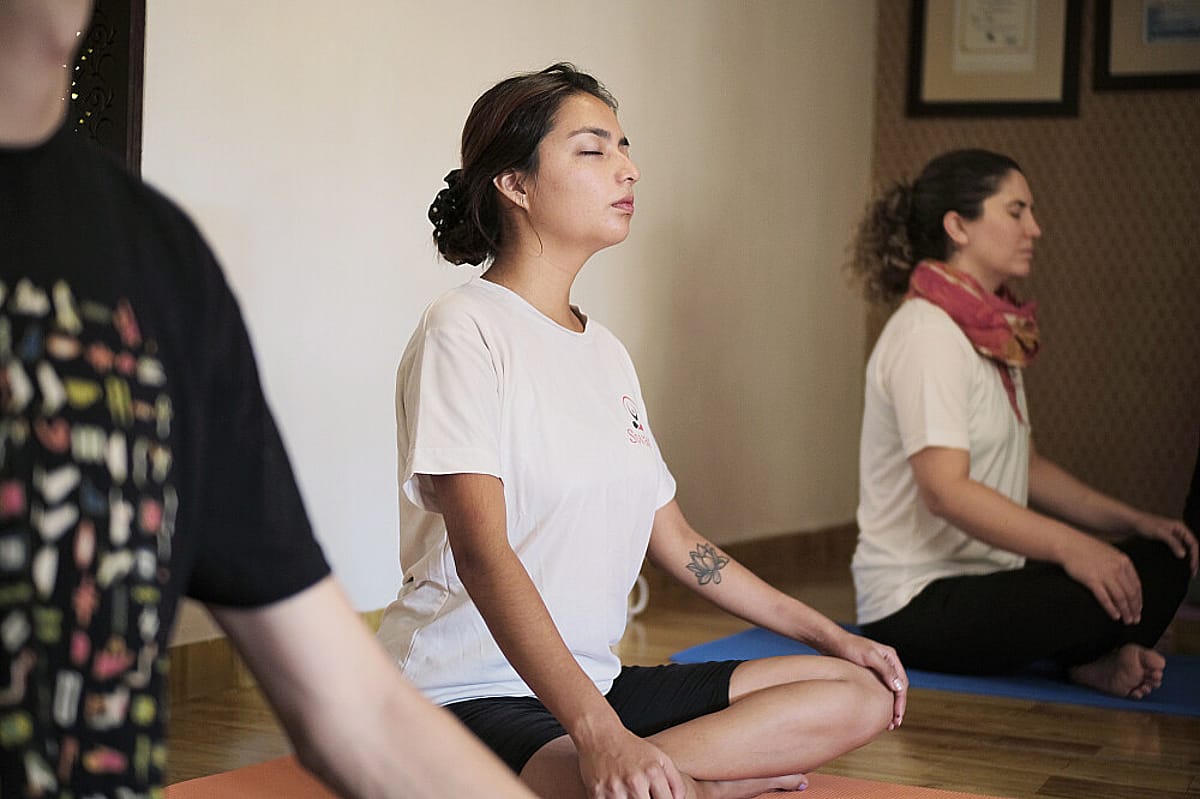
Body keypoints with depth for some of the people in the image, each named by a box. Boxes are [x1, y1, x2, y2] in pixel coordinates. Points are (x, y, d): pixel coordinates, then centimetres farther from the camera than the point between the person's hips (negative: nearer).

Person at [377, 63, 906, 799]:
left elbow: (673, 538, 21)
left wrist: (830, 635, 18)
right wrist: (597, 731, -34)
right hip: (468, 689, -9)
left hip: (591, 682, 9)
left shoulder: (606, 351, 15)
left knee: (862, 695, -1)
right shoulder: (465, 331, -11)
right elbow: (482, 552, -22)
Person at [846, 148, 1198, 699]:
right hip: (916, 606, -10)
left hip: (982, 579, 10)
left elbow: (1024, 466, 17)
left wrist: (1132, 521, 7)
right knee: (1116, 593, -26)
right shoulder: (927, 335, -16)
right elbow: (945, 489, -25)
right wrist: (1068, 545, -32)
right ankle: (1088, 661, 1)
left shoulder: (996, 334, 14)